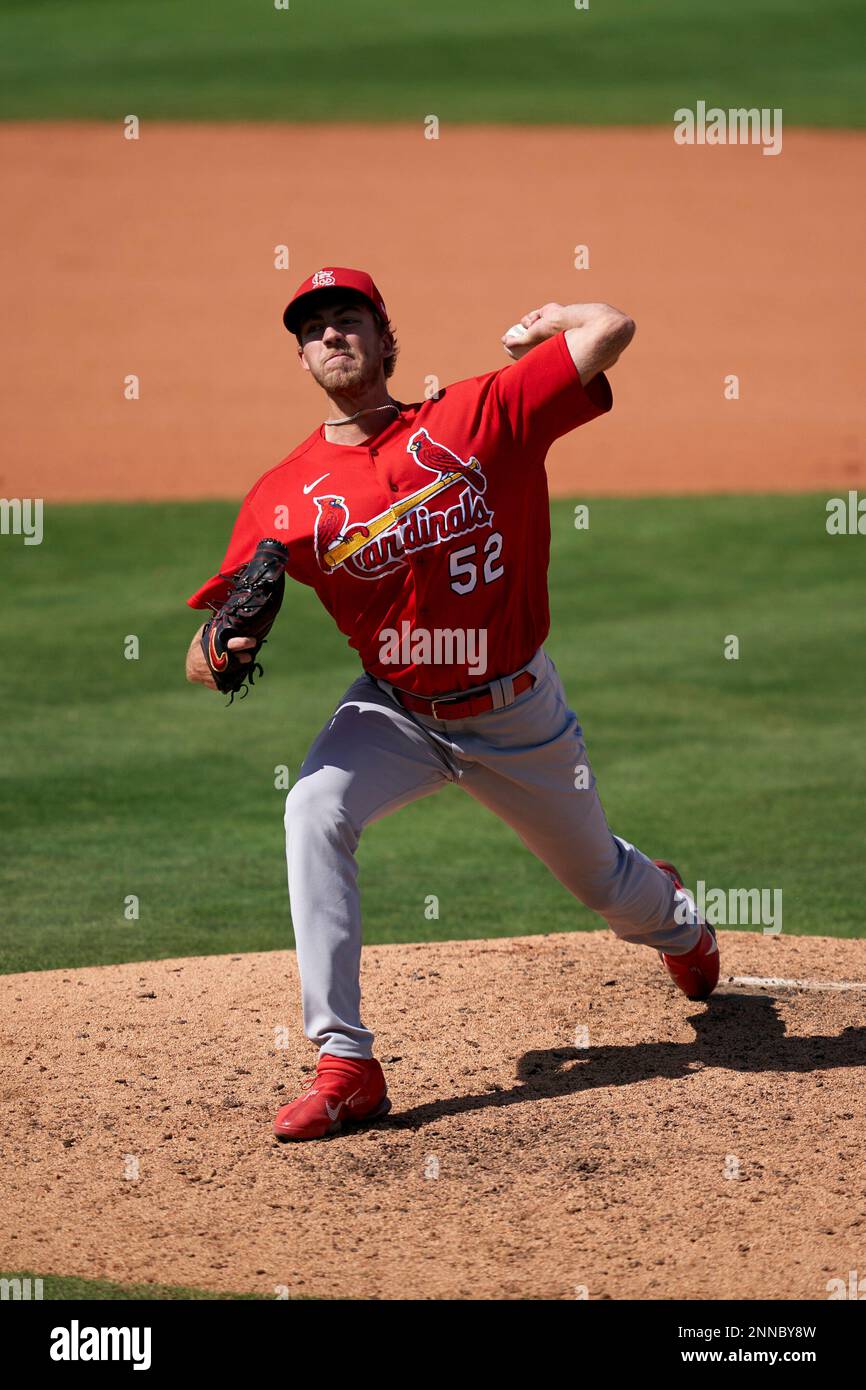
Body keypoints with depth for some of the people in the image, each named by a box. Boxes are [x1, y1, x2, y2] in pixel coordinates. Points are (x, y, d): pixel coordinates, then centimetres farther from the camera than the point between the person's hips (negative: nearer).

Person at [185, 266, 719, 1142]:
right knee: (314, 813, -29)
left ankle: (674, 917, 60)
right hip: (395, 712, 1)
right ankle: (345, 1065, -26)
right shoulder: (283, 497, -10)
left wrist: (545, 320, -3)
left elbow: (611, 331, -23)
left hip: (516, 712, -1)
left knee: (600, 880, 18)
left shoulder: (478, 416, -15)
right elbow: (205, 657, -10)